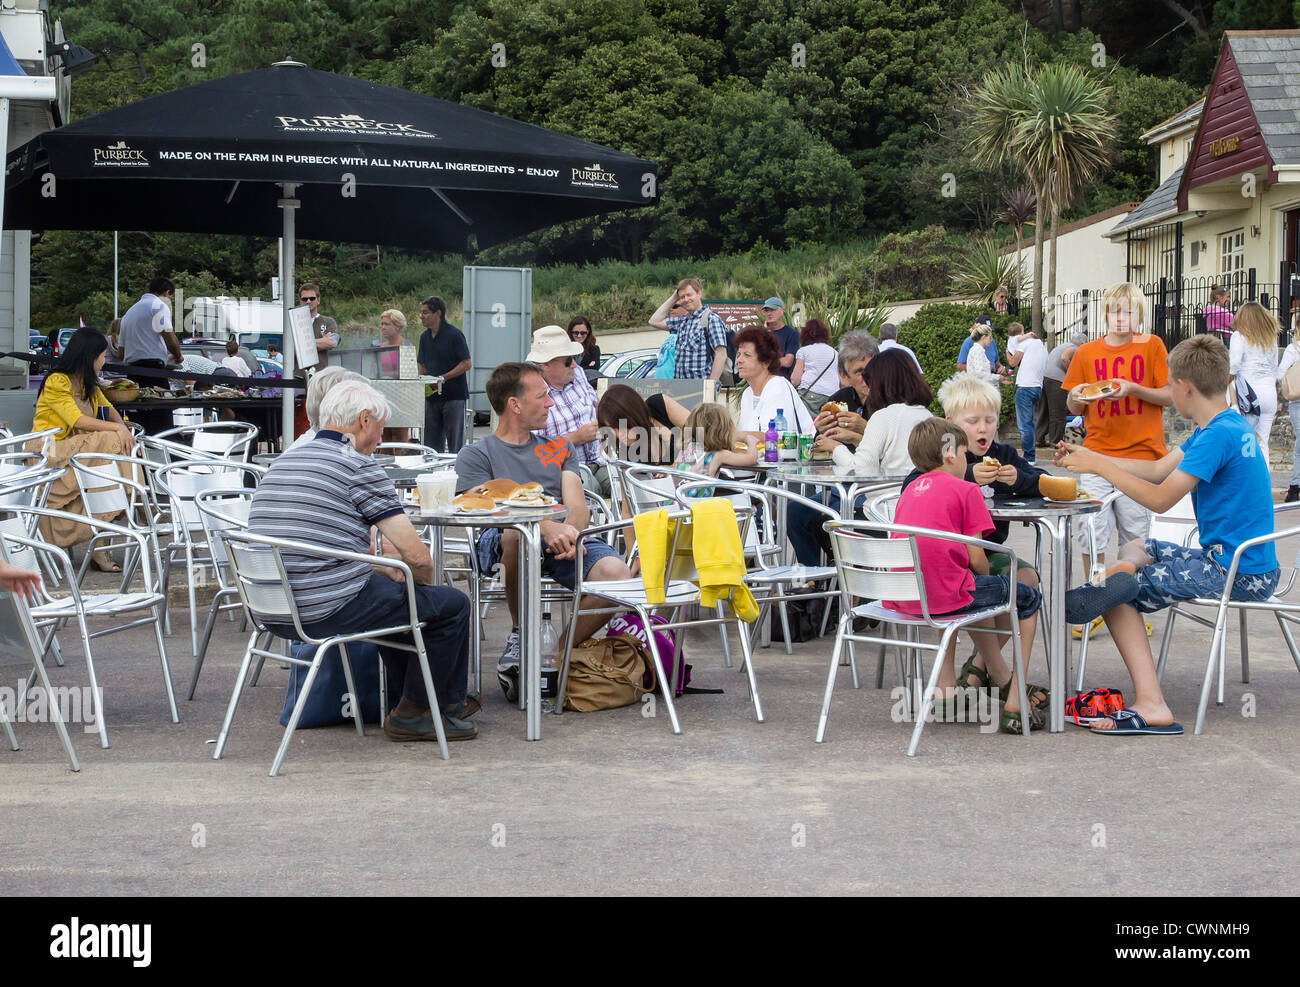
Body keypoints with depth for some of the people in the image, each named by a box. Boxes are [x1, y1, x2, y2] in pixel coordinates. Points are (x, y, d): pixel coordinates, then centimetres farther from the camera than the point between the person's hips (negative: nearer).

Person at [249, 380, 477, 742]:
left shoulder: (281, 463, 16)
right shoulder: (358, 466, -9)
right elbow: (417, 556, -10)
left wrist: (383, 561, 27)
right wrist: (424, 583, 11)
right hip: (330, 613, -9)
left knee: (388, 590, 34)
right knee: (452, 604, 7)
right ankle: (412, 713, 17)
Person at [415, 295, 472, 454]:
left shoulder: (454, 335, -10)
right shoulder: (425, 337, 12)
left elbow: (467, 364, -13)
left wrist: (443, 378, -19)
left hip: (454, 395, -7)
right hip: (431, 397, 7)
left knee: (455, 445, -3)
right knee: (431, 445, 7)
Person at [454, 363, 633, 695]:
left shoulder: (558, 447, 27)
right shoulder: (476, 455, 13)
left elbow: (576, 505, 13)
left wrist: (571, 534, -13)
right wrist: (546, 527, -24)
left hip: (562, 543, 4)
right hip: (501, 545, -3)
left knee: (617, 574, -27)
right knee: (518, 533, -41)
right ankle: (519, 632, -17)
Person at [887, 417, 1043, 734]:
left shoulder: (910, 490, 19)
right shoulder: (965, 490, -1)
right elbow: (976, 558, -6)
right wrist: (987, 578, 17)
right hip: (945, 595, -7)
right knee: (1028, 597, 13)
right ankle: (1014, 701, 8)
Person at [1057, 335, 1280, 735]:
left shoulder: (1217, 436, -21)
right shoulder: (1230, 425, 11)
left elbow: (1161, 499, -21)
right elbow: (1159, 469, 18)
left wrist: (1098, 466, -12)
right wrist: (1091, 457, 17)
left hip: (1236, 573, -10)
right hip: (1250, 564, 10)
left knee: (1119, 596, -10)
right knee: (1136, 549, 27)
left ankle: (1151, 705, -18)